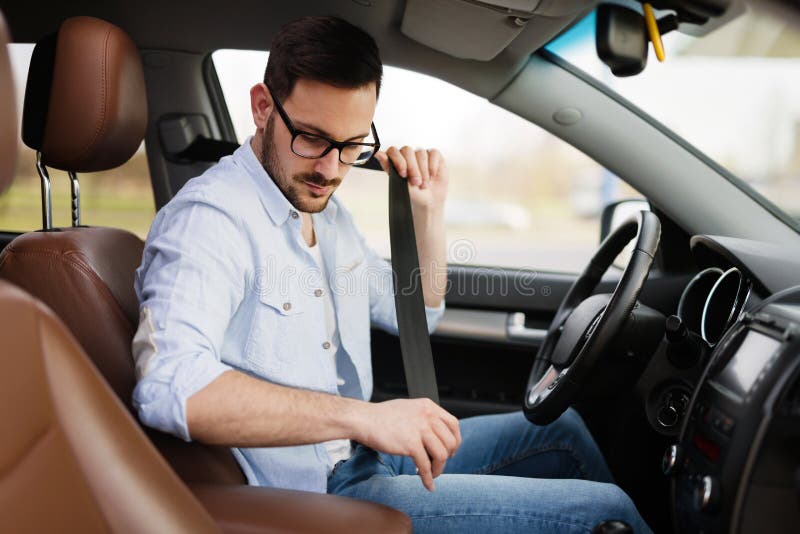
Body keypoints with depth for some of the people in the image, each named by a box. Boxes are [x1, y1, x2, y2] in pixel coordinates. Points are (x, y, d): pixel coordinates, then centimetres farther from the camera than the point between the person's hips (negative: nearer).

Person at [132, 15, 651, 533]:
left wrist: (428, 213, 7)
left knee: (562, 428, 18)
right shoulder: (209, 217, -20)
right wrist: (364, 417, -36)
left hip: (361, 455, 9)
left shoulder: (326, 210, 11)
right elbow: (168, 387, -36)